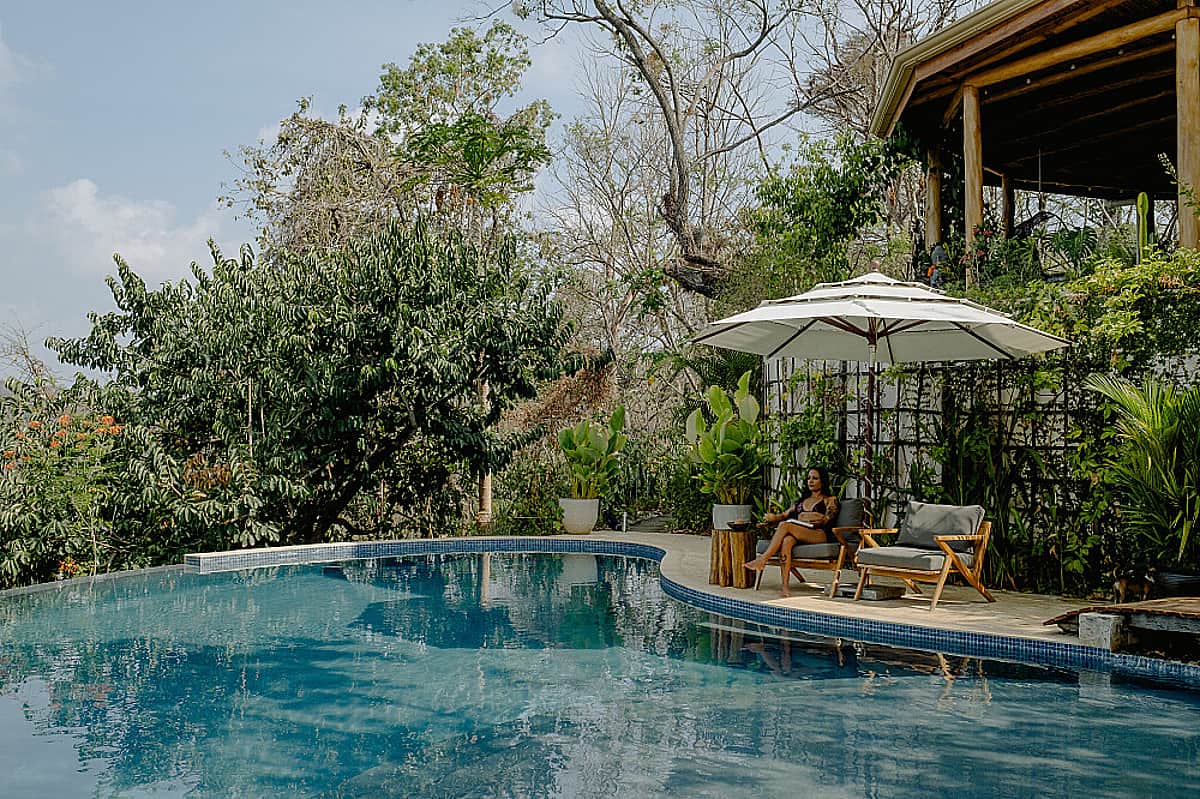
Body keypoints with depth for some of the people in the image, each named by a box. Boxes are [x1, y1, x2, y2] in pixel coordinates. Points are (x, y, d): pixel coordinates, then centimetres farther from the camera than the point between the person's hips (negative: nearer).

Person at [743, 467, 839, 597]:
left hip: (819, 534, -4)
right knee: (786, 541, -36)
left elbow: (827, 518, 1)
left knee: (785, 525, -32)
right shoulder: (801, 501, 34)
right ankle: (785, 586, -44)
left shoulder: (830, 500, 19)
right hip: (798, 534, 4)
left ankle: (763, 559, -35)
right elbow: (785, 514, 23)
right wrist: (774, 517, 2)